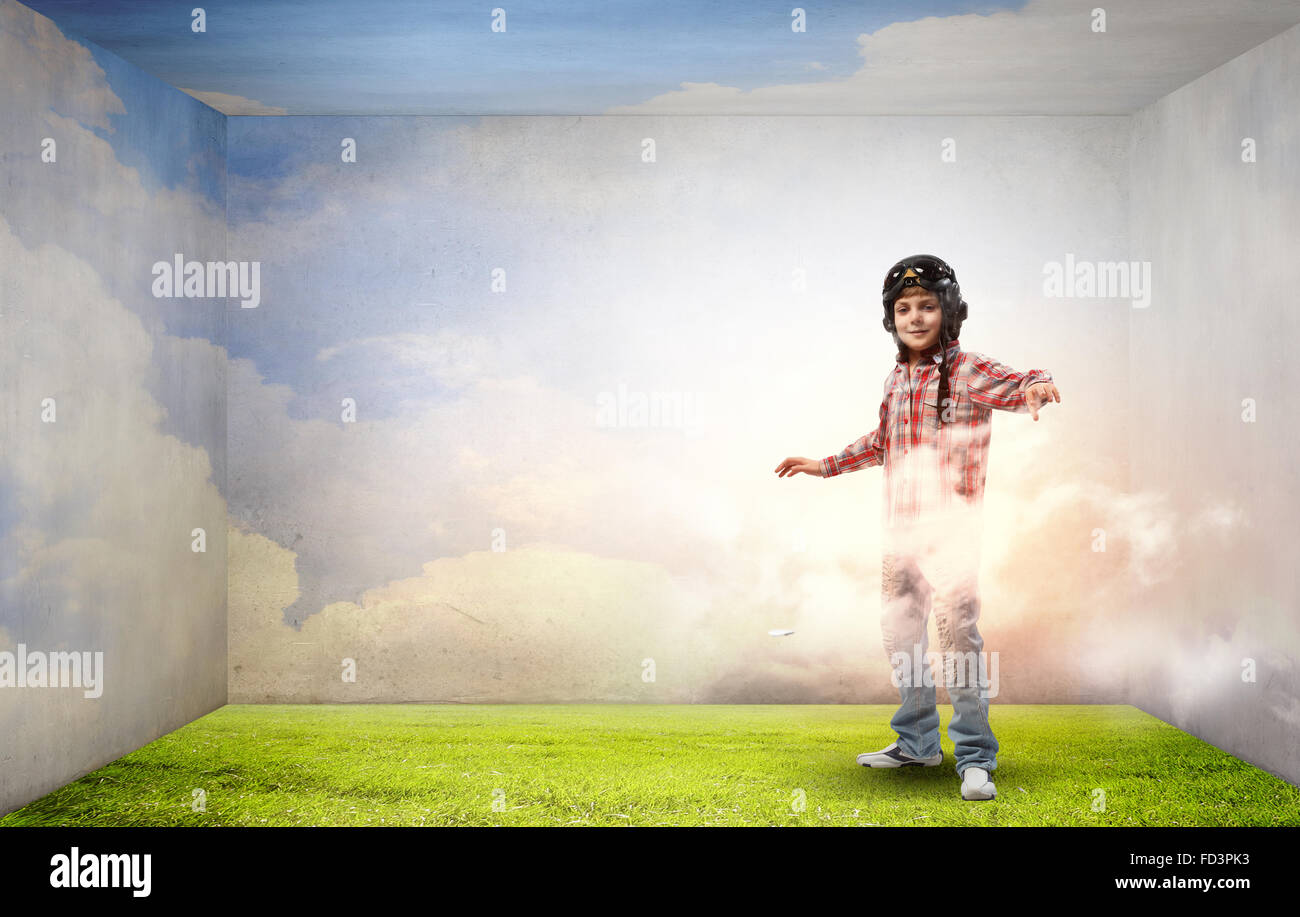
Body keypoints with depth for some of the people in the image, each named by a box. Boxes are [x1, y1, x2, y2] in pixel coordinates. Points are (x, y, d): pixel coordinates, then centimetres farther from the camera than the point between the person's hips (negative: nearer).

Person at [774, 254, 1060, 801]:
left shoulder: (969, 371, -7)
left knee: (957, 632, -11)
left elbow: (1019, 387, -21)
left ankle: (975, 756, 2)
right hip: (900, 529, 7)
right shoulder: (897, 377, 13)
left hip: (951, 527, -7)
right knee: (900, 633, 13)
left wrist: (1036, 388, -44)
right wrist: (825, 466, 28)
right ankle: (918, 742, 29)